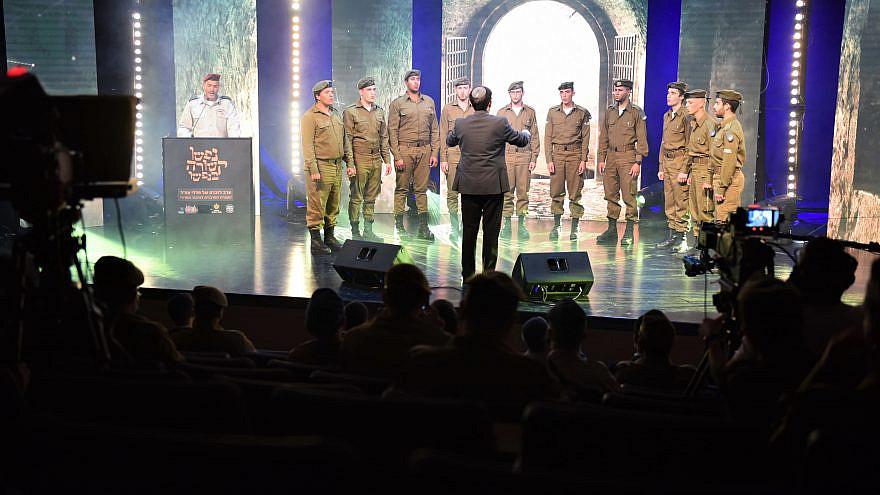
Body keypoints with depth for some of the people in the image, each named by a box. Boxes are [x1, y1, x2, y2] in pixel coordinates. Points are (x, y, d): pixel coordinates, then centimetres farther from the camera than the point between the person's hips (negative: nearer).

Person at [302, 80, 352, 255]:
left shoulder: (336, 114, 17)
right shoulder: (310, 117, -7)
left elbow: (345, 141, 21)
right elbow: (308, 146, -12)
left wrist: (350, 163, 16)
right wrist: (313, 169, -19)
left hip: (337, 166, 7)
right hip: (320, 167, -7)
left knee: (334, 205, 12)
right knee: (317, 205, -5)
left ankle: (329, 237, 22)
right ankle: (316, 240, 1)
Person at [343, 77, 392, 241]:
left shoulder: (380, 112, 14)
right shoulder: (351, 112, -3)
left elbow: (384, 138, 18)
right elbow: (347, 140, -6)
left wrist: (387, 160, 12)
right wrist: (350, 163, -12)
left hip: (376, 160, 5)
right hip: (359, 159, -5)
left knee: (371, 198, 10)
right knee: (356, 198, -2)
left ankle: (368, 231, 18)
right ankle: (355, 232, 5)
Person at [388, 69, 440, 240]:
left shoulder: (429, 102, 13)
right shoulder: (397, 104, 2)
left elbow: (434, 130, 13)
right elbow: (392, 131, -3)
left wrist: (434, 152, 5)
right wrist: (397, 156, -10)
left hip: (424, 150, 3)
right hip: (405, 149, -3)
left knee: (422, 189, 4)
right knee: (401, 188, 1)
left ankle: (423, 227, 5)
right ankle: (399, 225, 7)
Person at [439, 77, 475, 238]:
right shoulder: (448, 109, 5)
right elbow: (443, 135, 4)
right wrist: (443, 159, -3)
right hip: (453, 155, -1)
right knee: (452, 193, 0)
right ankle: (455, 227, 7)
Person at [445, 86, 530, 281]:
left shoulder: (461, 124, -2)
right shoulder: (500, 123, -9)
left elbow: (449, 141, 19)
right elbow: (521, 141, 7)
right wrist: (526, 133, 31)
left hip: (468, 185, 3)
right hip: (493, 185, -2)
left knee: (469, 231, 9)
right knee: (491, 232, 4)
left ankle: (467, 276, 16)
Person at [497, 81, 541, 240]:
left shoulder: (530, 112, 10)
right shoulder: (502, 112, 9)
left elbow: (535, 136, 9)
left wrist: (534, 158, 2)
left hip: (524, 156, 0)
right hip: (506, 156, 0)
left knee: (523, 191, 1)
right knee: (506, 192, -1)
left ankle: (522, 224, 6)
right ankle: (507, 223, 6)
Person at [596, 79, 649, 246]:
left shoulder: (637, 113, -1)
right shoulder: (609, 112, 14)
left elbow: (641, 139, -3)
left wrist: (638, 162, -10)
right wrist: (601, 158, 9)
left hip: (628, 156, -5)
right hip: (611, 157, 5)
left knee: (629, 195, -5)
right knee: (611, 195, 7)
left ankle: (629, 232, 0)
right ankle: (612, 229, 15)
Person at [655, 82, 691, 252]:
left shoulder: (685, 117, -10)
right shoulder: (666, 116, 16)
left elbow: (689, 146, -12)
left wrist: (685, 170, -16)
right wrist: (661, 167, 17)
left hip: (680, 161, -8)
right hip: (667, 161, 8)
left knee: (681, 202, -5)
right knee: (669, 202, 11)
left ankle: (680, 237, 0)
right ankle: (672, 236, 17)